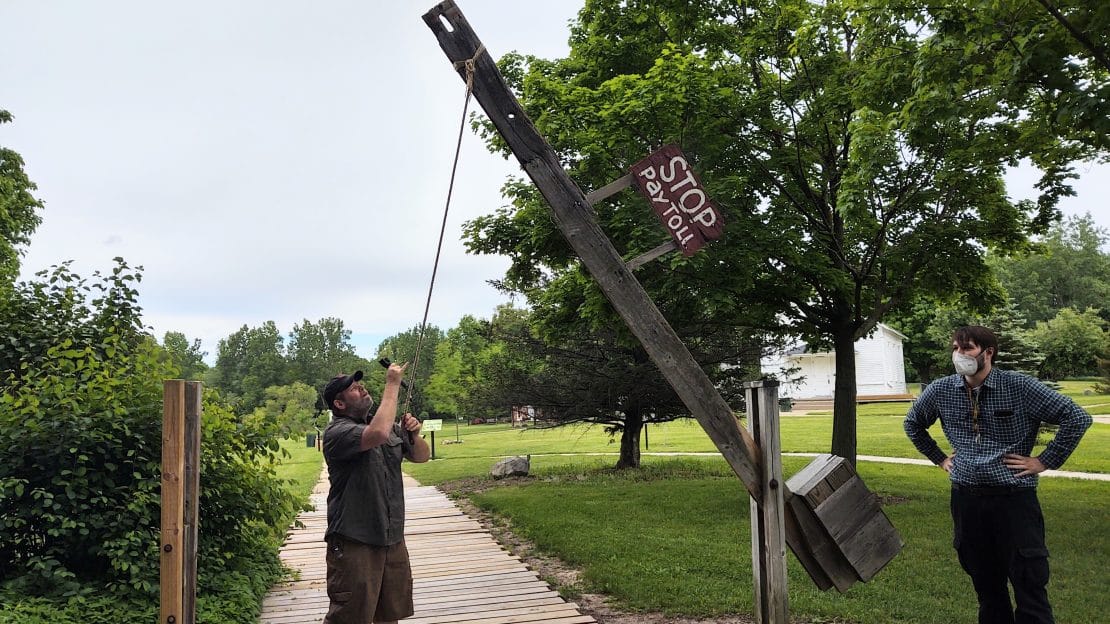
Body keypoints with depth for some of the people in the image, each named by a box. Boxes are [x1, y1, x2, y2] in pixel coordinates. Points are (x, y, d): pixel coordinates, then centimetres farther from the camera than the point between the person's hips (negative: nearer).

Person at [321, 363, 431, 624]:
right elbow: (378, 434, -32)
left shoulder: (392, 428, 11)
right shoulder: (337, 432, -13)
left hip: (393, 539, 7)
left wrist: (414, 434, -4)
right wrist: (392, 384, -23)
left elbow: (421, 456, 18)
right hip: (354, 543, -7)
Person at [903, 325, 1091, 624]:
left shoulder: (1019, 386, -10)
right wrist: (939, 458, 14)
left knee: (1030, 586, 0)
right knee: (986, 585, 15)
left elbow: (1077, 418, -9)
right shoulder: (941, 391, 2)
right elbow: (912, 423, 20)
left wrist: (1046, 461, -8)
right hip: (966, 500, 4)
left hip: (1014, 498, -4)